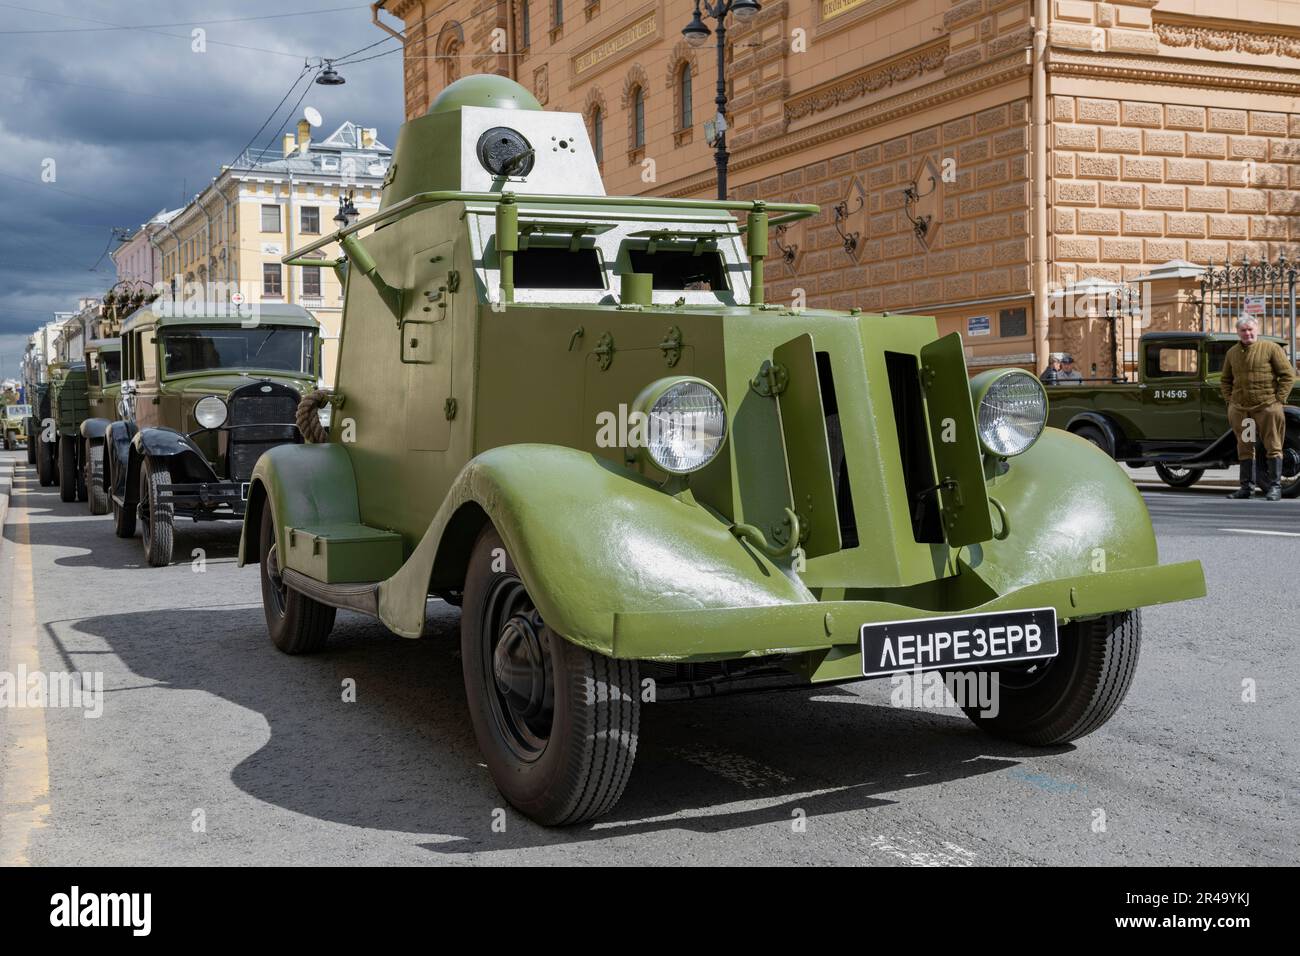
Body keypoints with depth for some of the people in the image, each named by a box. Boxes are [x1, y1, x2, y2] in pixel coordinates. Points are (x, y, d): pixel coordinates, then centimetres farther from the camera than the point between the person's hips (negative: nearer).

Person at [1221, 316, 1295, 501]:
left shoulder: (1271, 348, -2)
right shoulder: (1232, 353, 11)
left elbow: (1288, 375, -3)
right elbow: (1225, 380, 22)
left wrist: (1278, 400, -8)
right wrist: (1230, 401, 9)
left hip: (1267, 407, -4)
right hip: (1239, 409, 4)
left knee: (1272, 447, -1)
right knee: (1244, 448, 8)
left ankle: (1274, 487, 4)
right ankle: (1246, 487, 16)